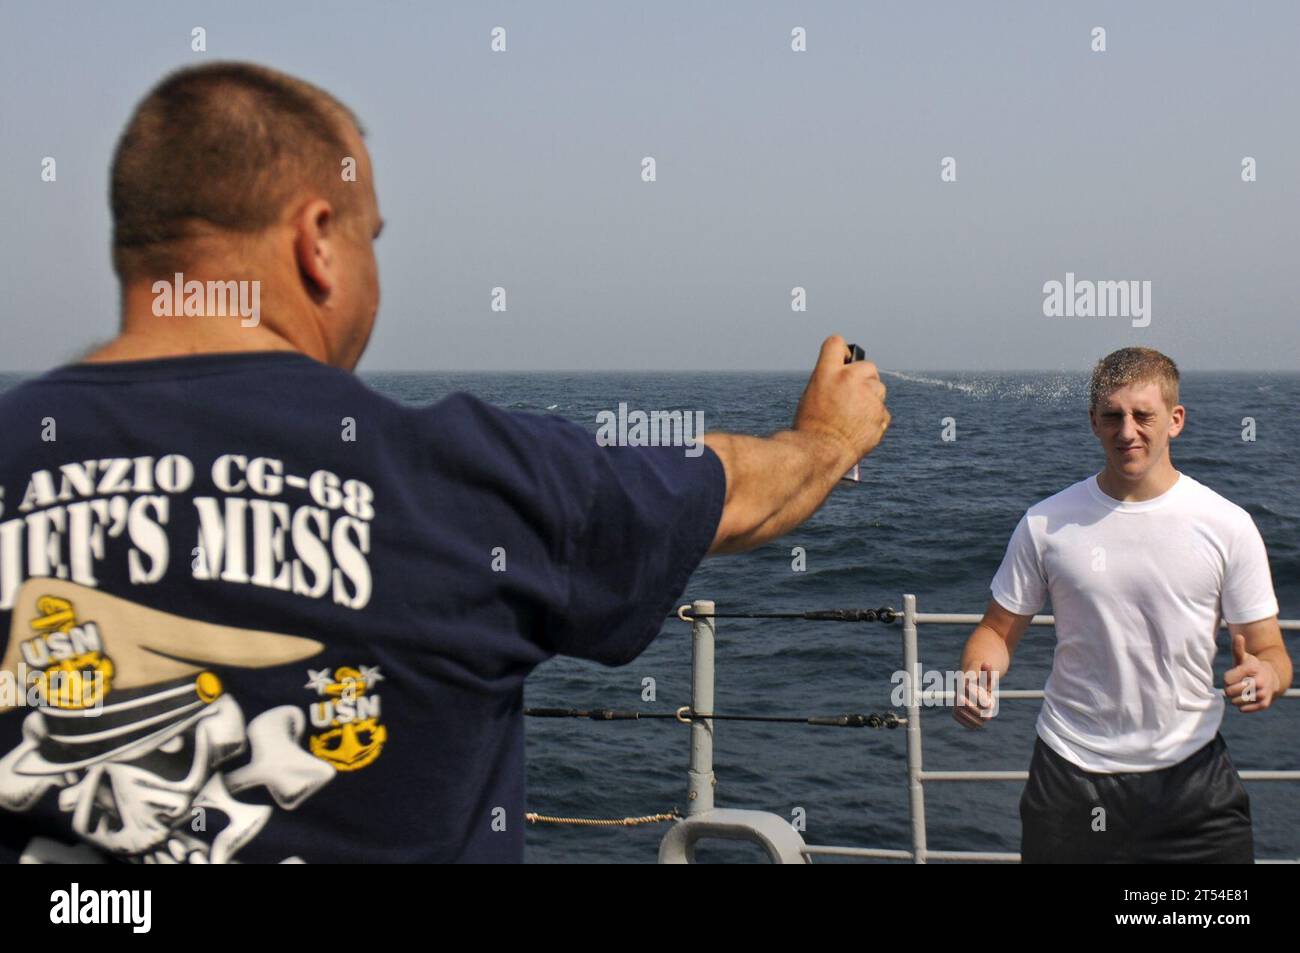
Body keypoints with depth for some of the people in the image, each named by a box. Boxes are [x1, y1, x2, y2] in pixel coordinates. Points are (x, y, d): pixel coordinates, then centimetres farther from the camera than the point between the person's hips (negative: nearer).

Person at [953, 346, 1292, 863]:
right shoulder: (1047, 524, -1)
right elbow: (999, 630, 6)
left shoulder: (1227, 526, -3)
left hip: (1191, 773, 0)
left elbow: (1270, 651, 1)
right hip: (1070, 777, 0)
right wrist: (975, 679, -16)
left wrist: (1265, 676, -23)